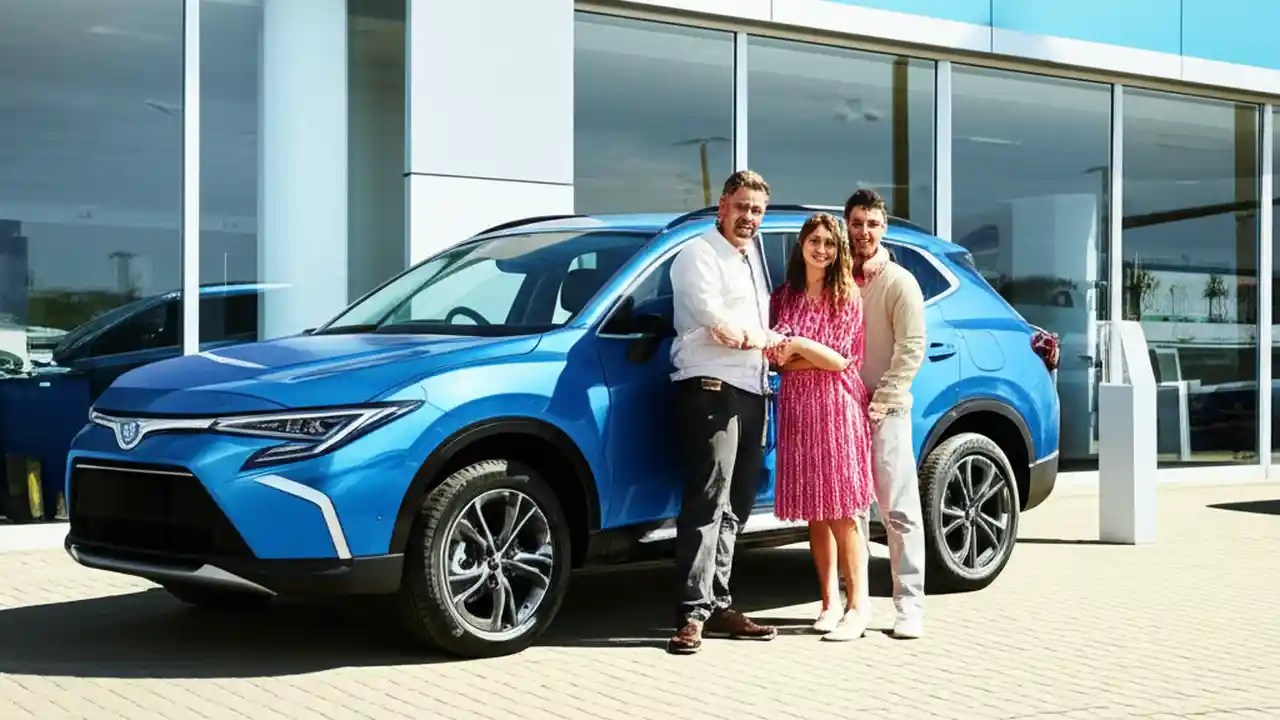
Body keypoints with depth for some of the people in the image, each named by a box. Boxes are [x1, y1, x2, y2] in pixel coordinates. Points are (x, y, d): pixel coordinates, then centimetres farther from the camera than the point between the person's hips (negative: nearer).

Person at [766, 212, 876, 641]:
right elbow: (776, 357, 4)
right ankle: (829, 602, 13)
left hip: (836, 406, -3)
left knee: (841, 512, -7)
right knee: (813, 513, 5)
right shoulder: (783, 297, 10)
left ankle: (856, 608, -5)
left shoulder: (847, 296, 1)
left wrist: (798, 345, -12)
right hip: (796, 407, 3)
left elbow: (843, 359, -5)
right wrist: (819, 356, -9)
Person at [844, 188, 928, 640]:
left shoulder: (899, 282, 1)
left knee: (898, 510, -4)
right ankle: (856, 602, 14)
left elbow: (911, 348, -6)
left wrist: (881, 400, -13)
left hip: (885, 411, -4)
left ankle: (909, 606, -2)